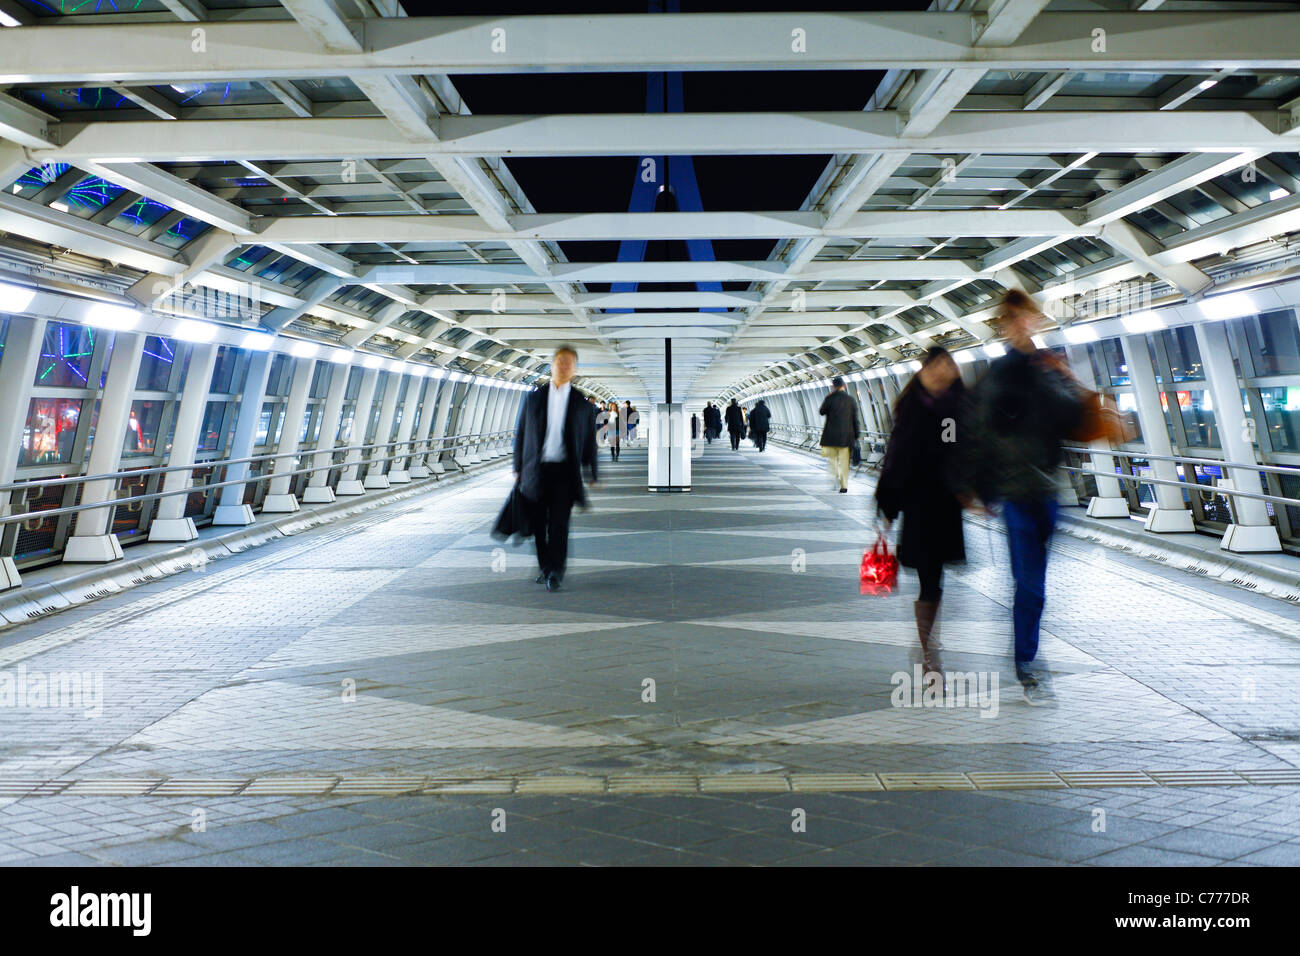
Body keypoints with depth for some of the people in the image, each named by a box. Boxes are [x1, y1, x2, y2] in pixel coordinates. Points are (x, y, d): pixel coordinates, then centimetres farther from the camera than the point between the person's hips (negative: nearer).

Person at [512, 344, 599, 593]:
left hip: (565, 471, -2)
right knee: (539, 523, 6)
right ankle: (545, 567, 20)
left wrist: (591, 476, 5)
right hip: (536, 470, 2)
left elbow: (589, 442, 8)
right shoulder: (533, 397, 8)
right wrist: (518, 469, 9)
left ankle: (555, 572, -4)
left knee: (559, 523, -8)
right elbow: (520, 434, 12)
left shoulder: (582, 403, 5)